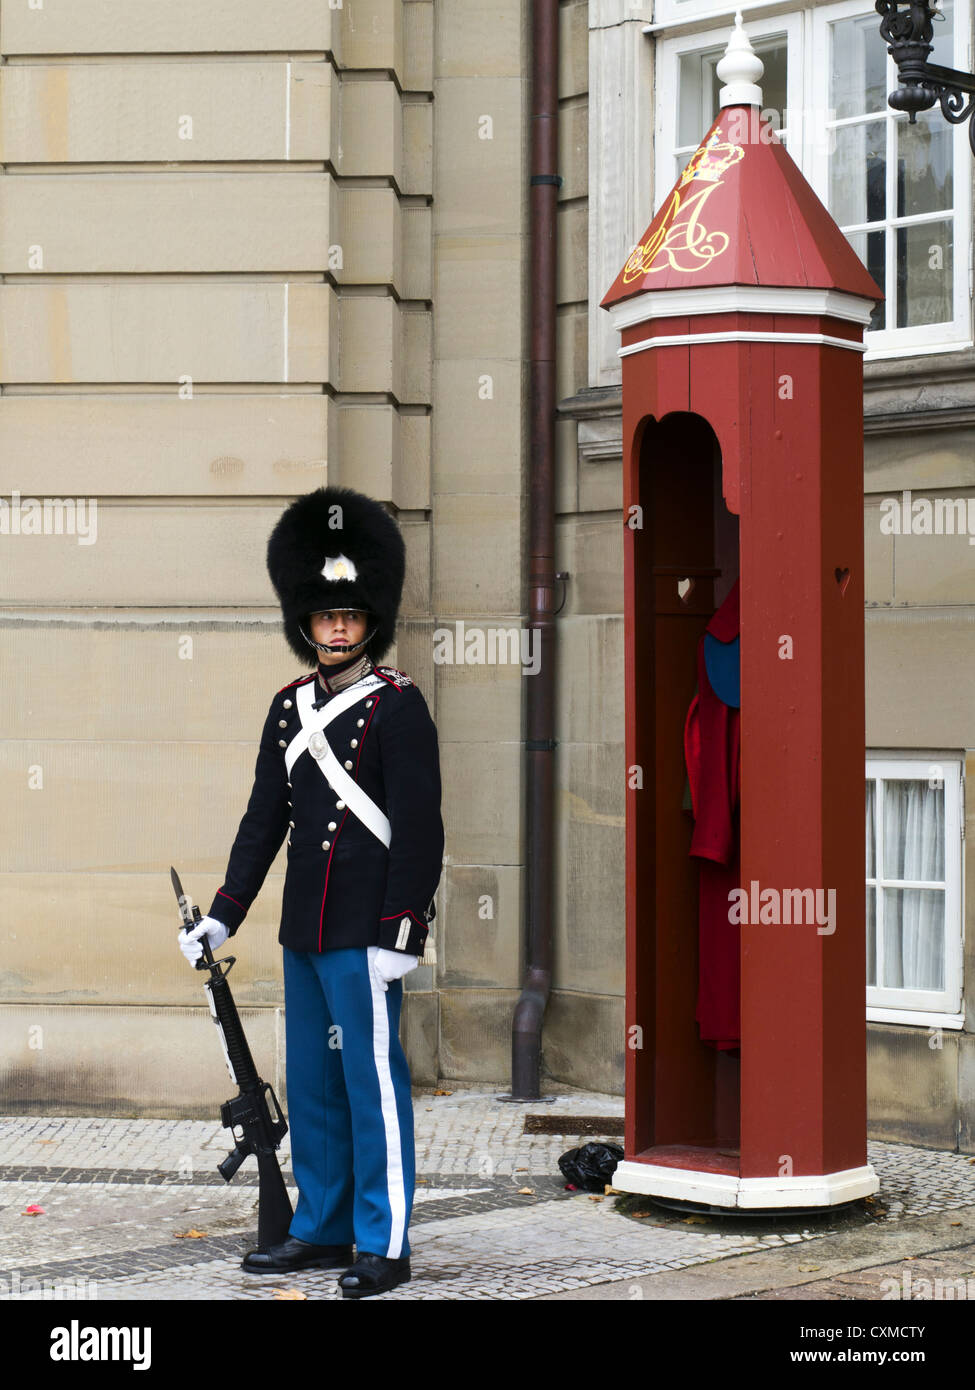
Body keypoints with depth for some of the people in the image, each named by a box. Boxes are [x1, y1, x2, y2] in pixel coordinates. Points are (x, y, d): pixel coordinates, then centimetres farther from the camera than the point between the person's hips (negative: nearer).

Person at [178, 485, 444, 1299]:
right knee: (311, 1082, 13)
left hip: (367, 929, -7)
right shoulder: (290, 708, 12)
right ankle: (321, 1231, 23)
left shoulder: (398, 707, -7)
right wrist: (225, 915, 13)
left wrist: (401, 933, -17)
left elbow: (418, 828, -12)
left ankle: (384, 1246, 2)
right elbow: (265, 819, 16)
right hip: (305, 928, 7)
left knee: (374, 1079, -3)